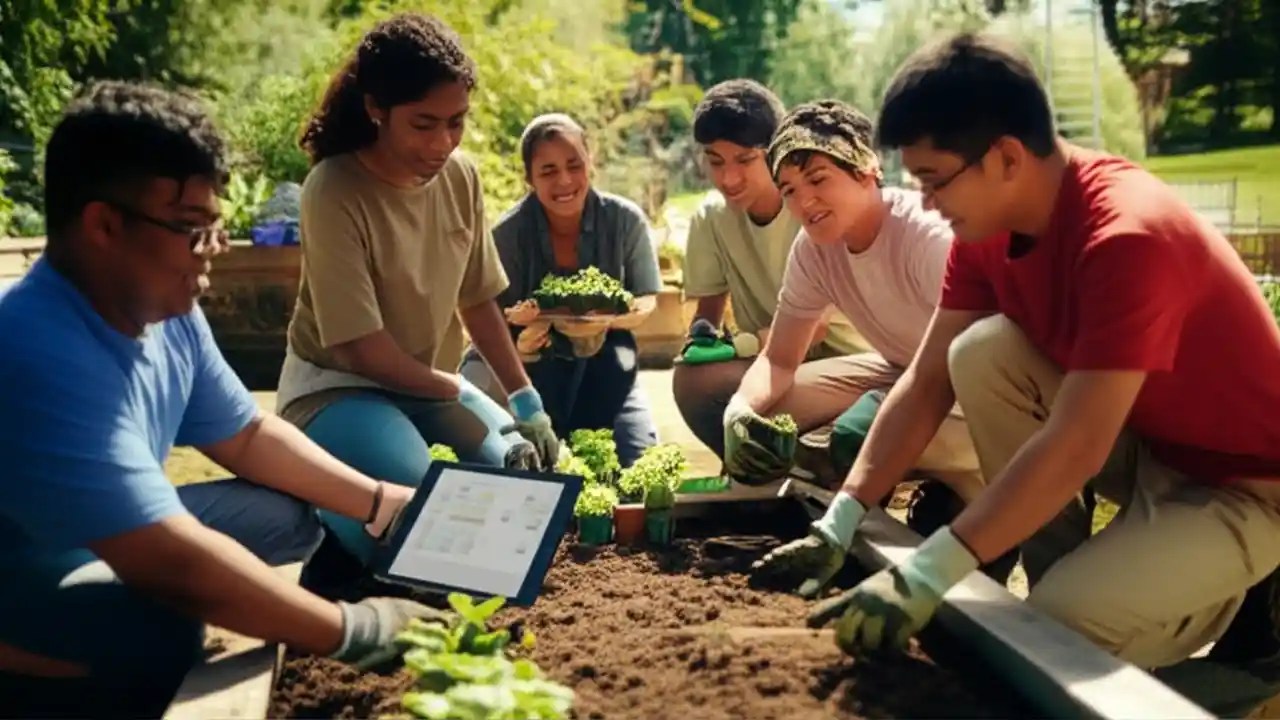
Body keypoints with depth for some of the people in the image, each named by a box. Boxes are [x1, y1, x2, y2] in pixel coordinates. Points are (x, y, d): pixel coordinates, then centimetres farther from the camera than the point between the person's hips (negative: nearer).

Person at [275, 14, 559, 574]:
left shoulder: (461, 176, -7)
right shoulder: (334, 192, -24)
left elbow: (478, 301, 1)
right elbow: (362, 348, -22)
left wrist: (526, 402, -5)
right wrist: (461, 395, -15)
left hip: (430, 379, 6)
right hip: (336, 384, -6)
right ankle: (335, 542, 5)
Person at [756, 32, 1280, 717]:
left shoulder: (1128, 238, -32)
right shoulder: (990, 225, -7)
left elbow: (1074, 448, -35)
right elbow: (926, 382, -7)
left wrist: (925, 578, -36)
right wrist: (839, 524, -13)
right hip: (1142, 441, 7)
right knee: (982, 353, -15)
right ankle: (1067, 579, -1)